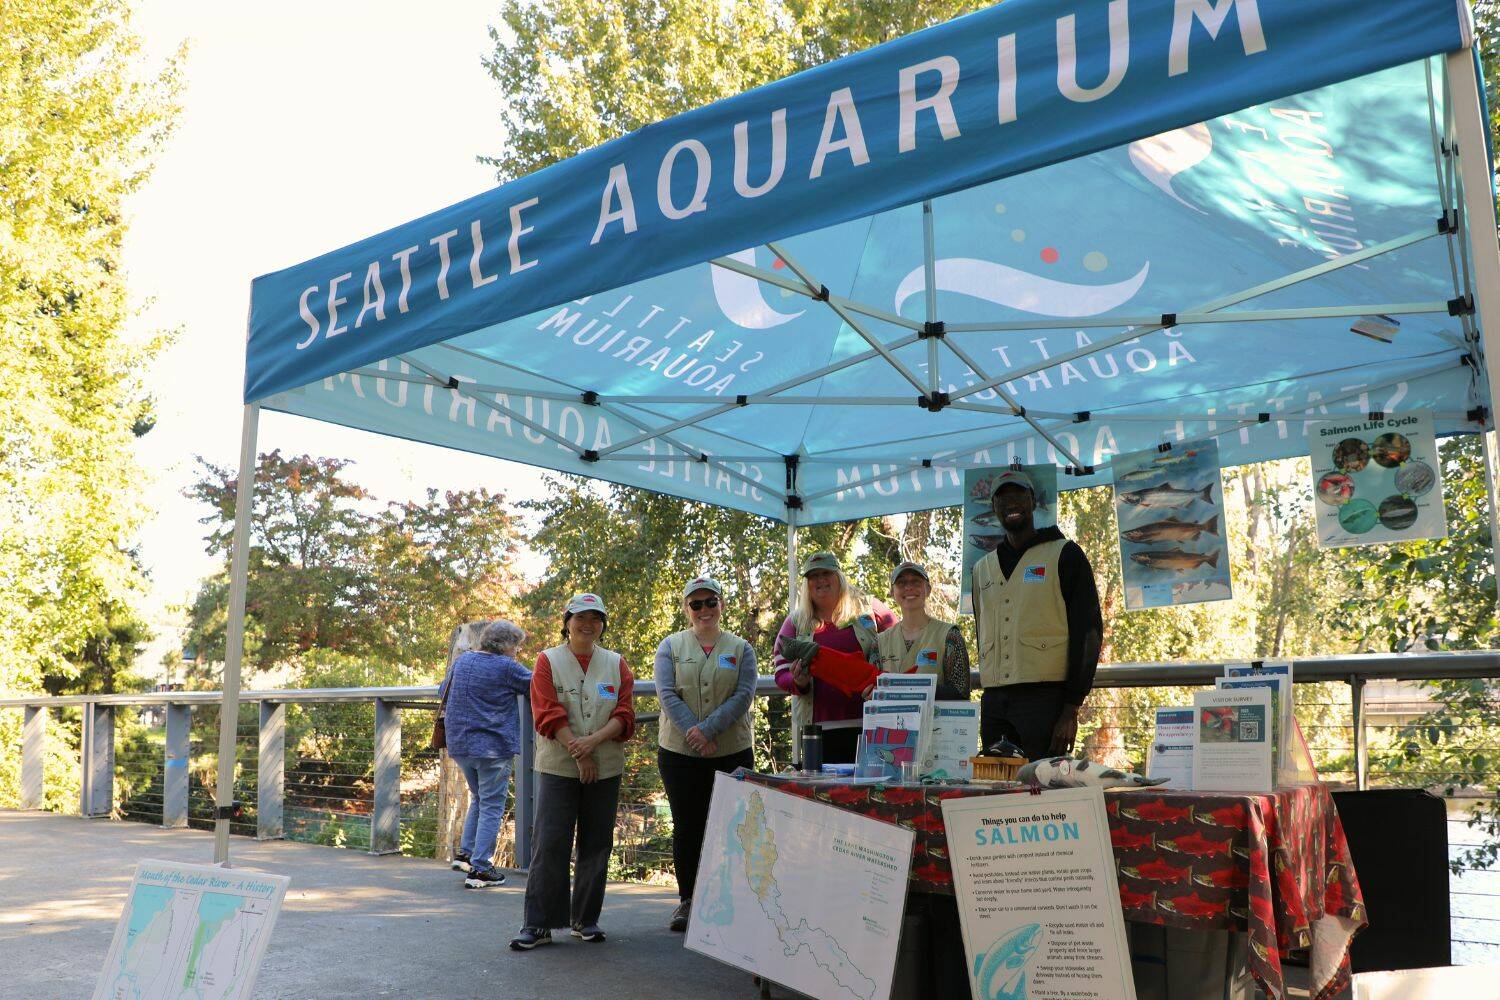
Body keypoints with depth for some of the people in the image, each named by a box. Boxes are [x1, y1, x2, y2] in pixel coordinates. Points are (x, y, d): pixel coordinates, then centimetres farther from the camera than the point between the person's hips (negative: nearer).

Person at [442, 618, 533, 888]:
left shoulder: (462, 660, 10)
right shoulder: (506, 667, -10)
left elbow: (445, 691, 24)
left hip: (460, 745, 7)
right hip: (493, 746, -7)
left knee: (479, 800, 23)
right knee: (492, 806, 0)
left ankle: (465, 853, 22)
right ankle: (479, 868, -1)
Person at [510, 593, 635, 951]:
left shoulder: (616, 664, 9)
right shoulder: (548, 661, 2)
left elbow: (625, 714, 1)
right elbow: (548, 714, -7)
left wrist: (593, 741, -16)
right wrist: (578, 754, -14)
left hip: (605, 769, 3)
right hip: (558, 767, -3)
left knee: (596, 844, 7)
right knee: (549, 844, -6)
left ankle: (586, 920, 18)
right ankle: (538, 924, 0)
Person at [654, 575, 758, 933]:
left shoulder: (740, 648, 7)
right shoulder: (671, 646, 6)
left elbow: (744, 695, -6)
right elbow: (666, 694, -5)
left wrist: (708, 729, -18)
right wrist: (693, 731, -18)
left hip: (733, 754, 0)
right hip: (680, 754, 0)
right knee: (687, 827, 6)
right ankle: (687, 900, 17)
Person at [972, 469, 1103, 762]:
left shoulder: (1064, 555, 2)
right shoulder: (983, 567, 18)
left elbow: (1088, 631, -4)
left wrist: (1071, 710, -11)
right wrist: (990, 699, 16)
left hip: (1045, 696, -5)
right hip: (993, 701, 5)